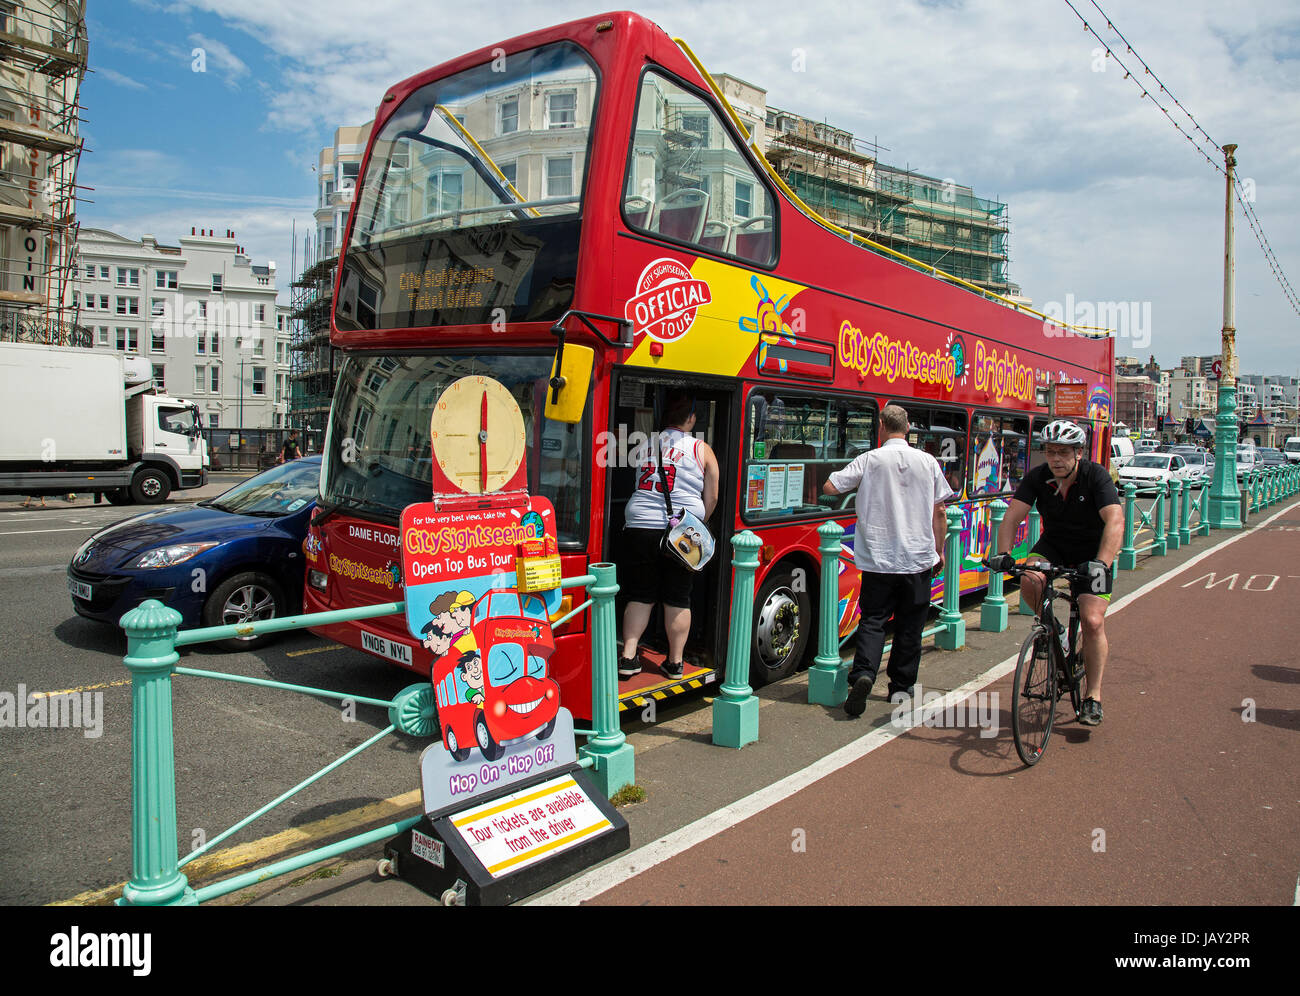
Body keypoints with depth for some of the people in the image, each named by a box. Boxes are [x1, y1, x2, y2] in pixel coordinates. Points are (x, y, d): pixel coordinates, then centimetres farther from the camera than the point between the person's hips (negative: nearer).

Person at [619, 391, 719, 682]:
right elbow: (711, 498, 5)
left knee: (640, 595, 11)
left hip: (639, 527, 2)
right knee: (678, 599, 8)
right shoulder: (701, 450, 2)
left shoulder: (643, 447, 10)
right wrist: (697, 525, 19)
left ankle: (628, 657, 8)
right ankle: (675, 662, 14)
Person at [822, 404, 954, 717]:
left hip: (878, 559, -2)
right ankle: (902, 686, 19)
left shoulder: (869, 460, -5)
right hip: (918, 559, 2)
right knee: (909, 626, 13)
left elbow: (829, 487, -7)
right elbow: (938, 512, 5)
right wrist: (939, 550, 17)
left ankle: (863, 674, -15)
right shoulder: (928, 462, 2)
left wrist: (854, 485, 16)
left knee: (873, 620, 5)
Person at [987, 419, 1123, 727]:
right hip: (1053, 545, 3)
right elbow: (1012, 516, -18)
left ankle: (1093, 696, 0)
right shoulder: (1037, 478, -13)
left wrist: (1101, 563, -47)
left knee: (1093, 621, -14)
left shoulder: (1096, 476, -22)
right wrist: (1003, 554, -34)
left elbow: (1115, 521, -33)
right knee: (1030, 582, -29)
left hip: (1091, 552, -3)